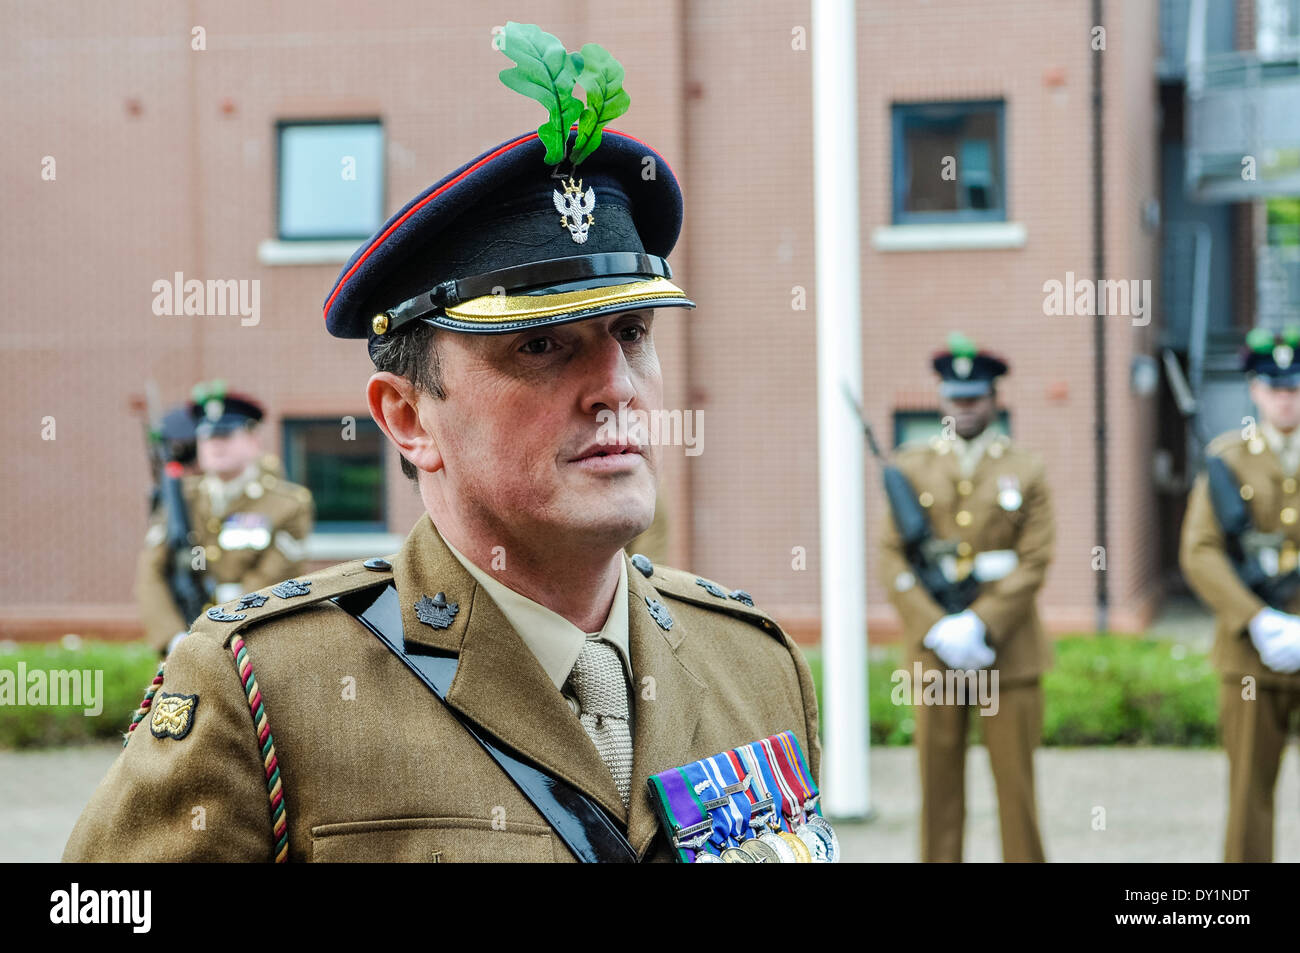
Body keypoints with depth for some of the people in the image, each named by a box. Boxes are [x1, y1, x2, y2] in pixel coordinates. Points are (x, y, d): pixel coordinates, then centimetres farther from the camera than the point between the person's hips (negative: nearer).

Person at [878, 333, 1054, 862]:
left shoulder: (1025, 470, 6)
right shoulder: (910, 467, 8)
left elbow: (1034, 562, -2)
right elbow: (893, 557, 1)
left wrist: (979, 624, -14)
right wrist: (937, 631, -11)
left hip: (1007, 651, -1)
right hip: (934, 655, 1)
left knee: (1016, 785, 1)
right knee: (939, 787, 3)